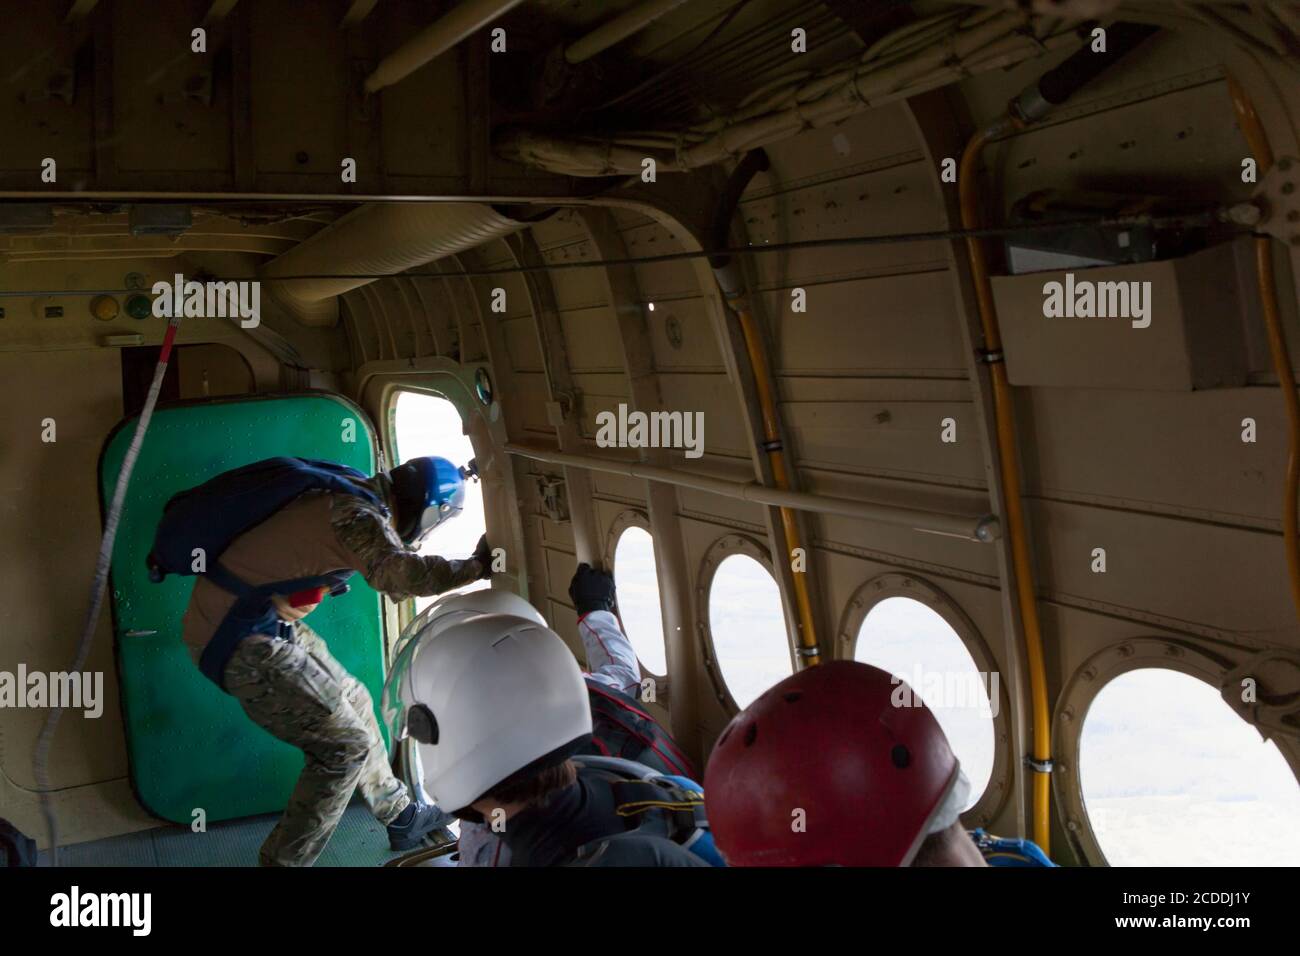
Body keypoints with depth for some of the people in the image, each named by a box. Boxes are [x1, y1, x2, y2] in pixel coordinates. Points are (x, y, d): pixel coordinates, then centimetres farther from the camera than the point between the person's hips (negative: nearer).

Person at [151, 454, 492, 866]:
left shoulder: (349, 491, 6)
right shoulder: (357, 514, -21)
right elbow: (402, 576, -39)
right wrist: (476, 566, -25)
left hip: (264, 622, 10)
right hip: (237, 638, -10)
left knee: (352, 703, 18)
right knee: (344, 743, -6)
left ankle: (401, 816, 34)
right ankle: (283, 860, 5)